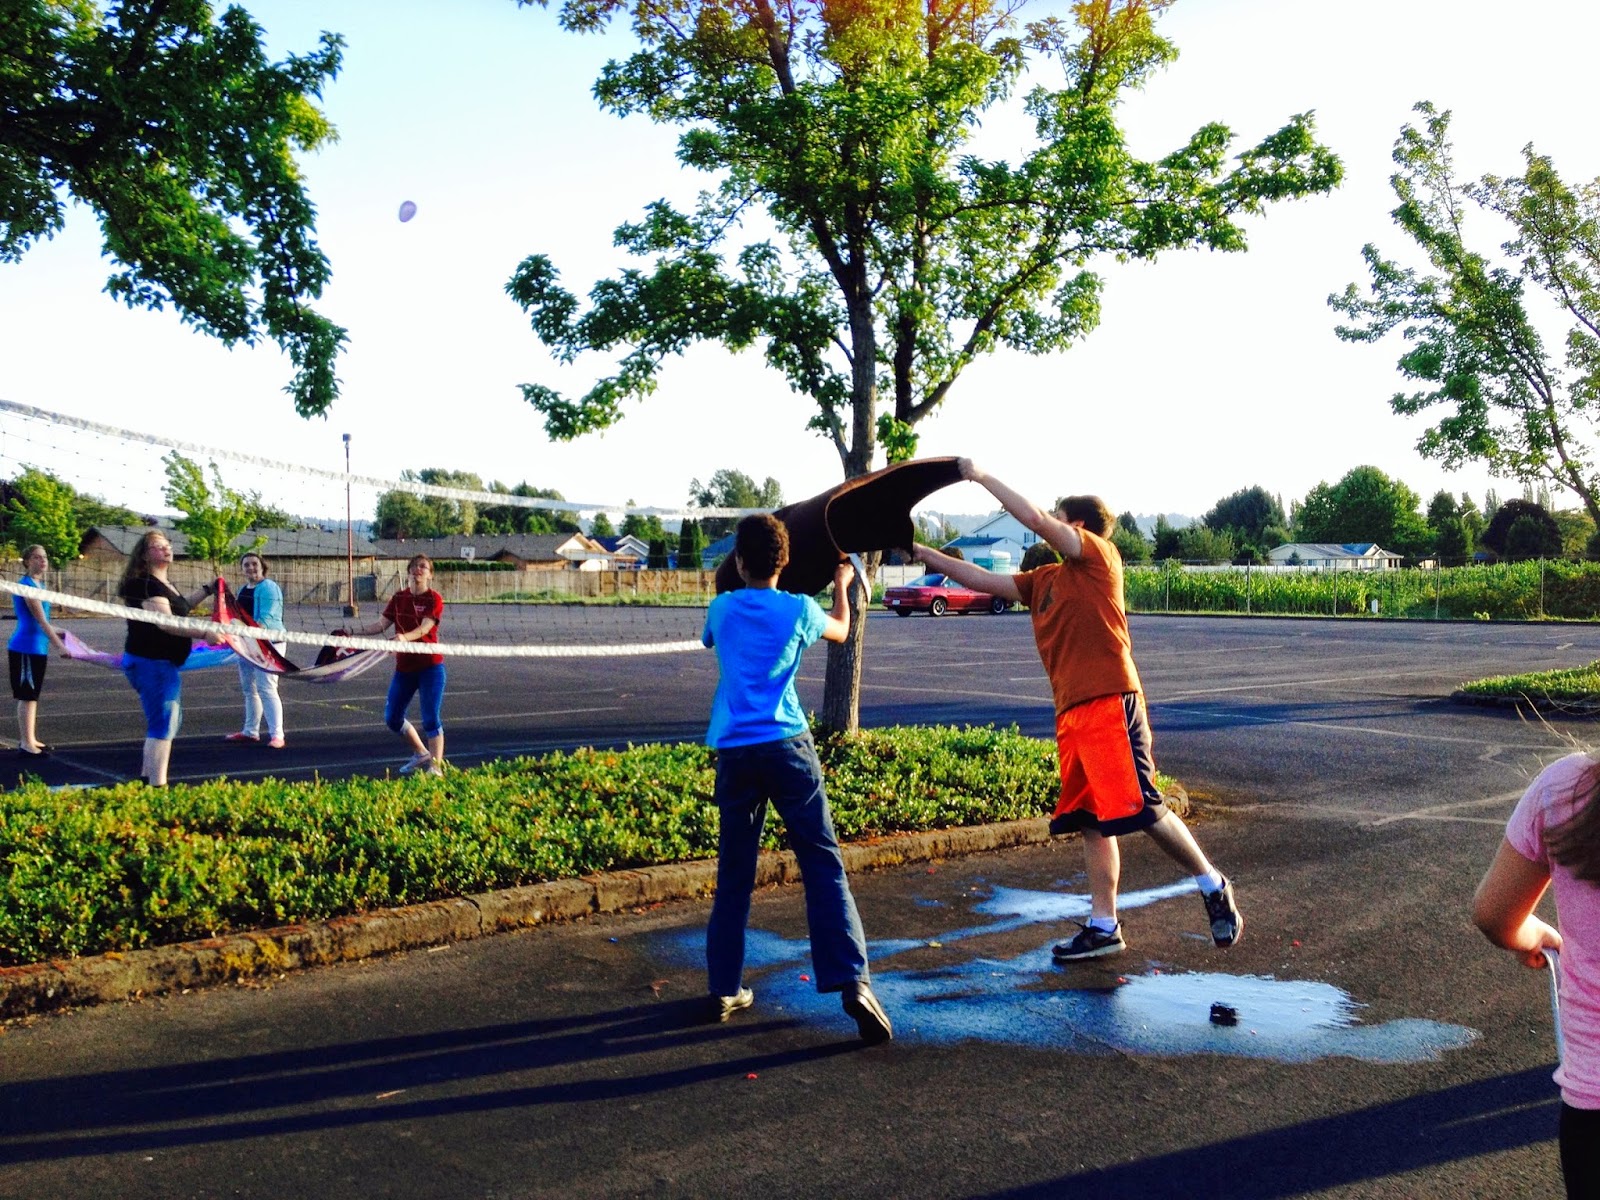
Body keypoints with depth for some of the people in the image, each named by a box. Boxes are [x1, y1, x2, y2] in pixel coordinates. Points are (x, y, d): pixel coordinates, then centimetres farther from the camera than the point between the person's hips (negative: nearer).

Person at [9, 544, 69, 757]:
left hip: (37, 648, 9)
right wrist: (59, 645, -22)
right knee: (26, 695, -5)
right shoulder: (26, 585, -15)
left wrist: (56, 636, 19)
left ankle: (29, 739, 21)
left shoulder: (38, 585, 13)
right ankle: (26, 742, 0)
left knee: (31, 695, 14)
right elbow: (41, 620, -20)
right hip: (26, 648, -9)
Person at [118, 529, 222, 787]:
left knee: (170, 720, 21)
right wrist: (205, 633, -34)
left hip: (163, 662, 11)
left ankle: (148, 778, 32)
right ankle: (157, 786, -10)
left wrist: (207, 590, 31)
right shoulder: (146, 585, -17)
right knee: (163, 724, -11)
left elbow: (180, 606, 35)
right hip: (151, 662, -11)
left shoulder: (163, 583, 15)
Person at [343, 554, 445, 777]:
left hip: (430, 667, -6)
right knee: (392, 717, 11)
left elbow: (424, 628, -22)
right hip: (404, 667, 6)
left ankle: (436, 766, -2)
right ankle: (421, 754, 29)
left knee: (431, 718, -9)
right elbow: (381, 625, 9)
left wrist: (404, 637, -40)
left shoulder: (434, 599, -8)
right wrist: (351, 632, 3)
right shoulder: (399, 598, 8)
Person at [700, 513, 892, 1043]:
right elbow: (841, 630, 26)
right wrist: (842, 585, 44)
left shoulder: (721, 609, 7)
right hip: (788, 746, -2)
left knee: (733, 874, 11)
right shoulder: (800, 609, 3)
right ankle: (852, 980, -13)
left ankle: (724, 989, 14)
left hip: (734, 752, 2)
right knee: (823, 865, -2)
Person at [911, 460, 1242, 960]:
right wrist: (927, 555, 21)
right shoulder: (1044, 580, 20)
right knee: (1091, 822, 8)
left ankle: (1213, 887, 9)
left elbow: (1033, 516, -10)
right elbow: (985, 581, 24)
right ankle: (1103, 927, 12)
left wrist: (980, 475, -2)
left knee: (1140, 808, -9)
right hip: (1072, 713, 8)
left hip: (1110, 704, -8)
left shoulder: (1098, 554, -1)